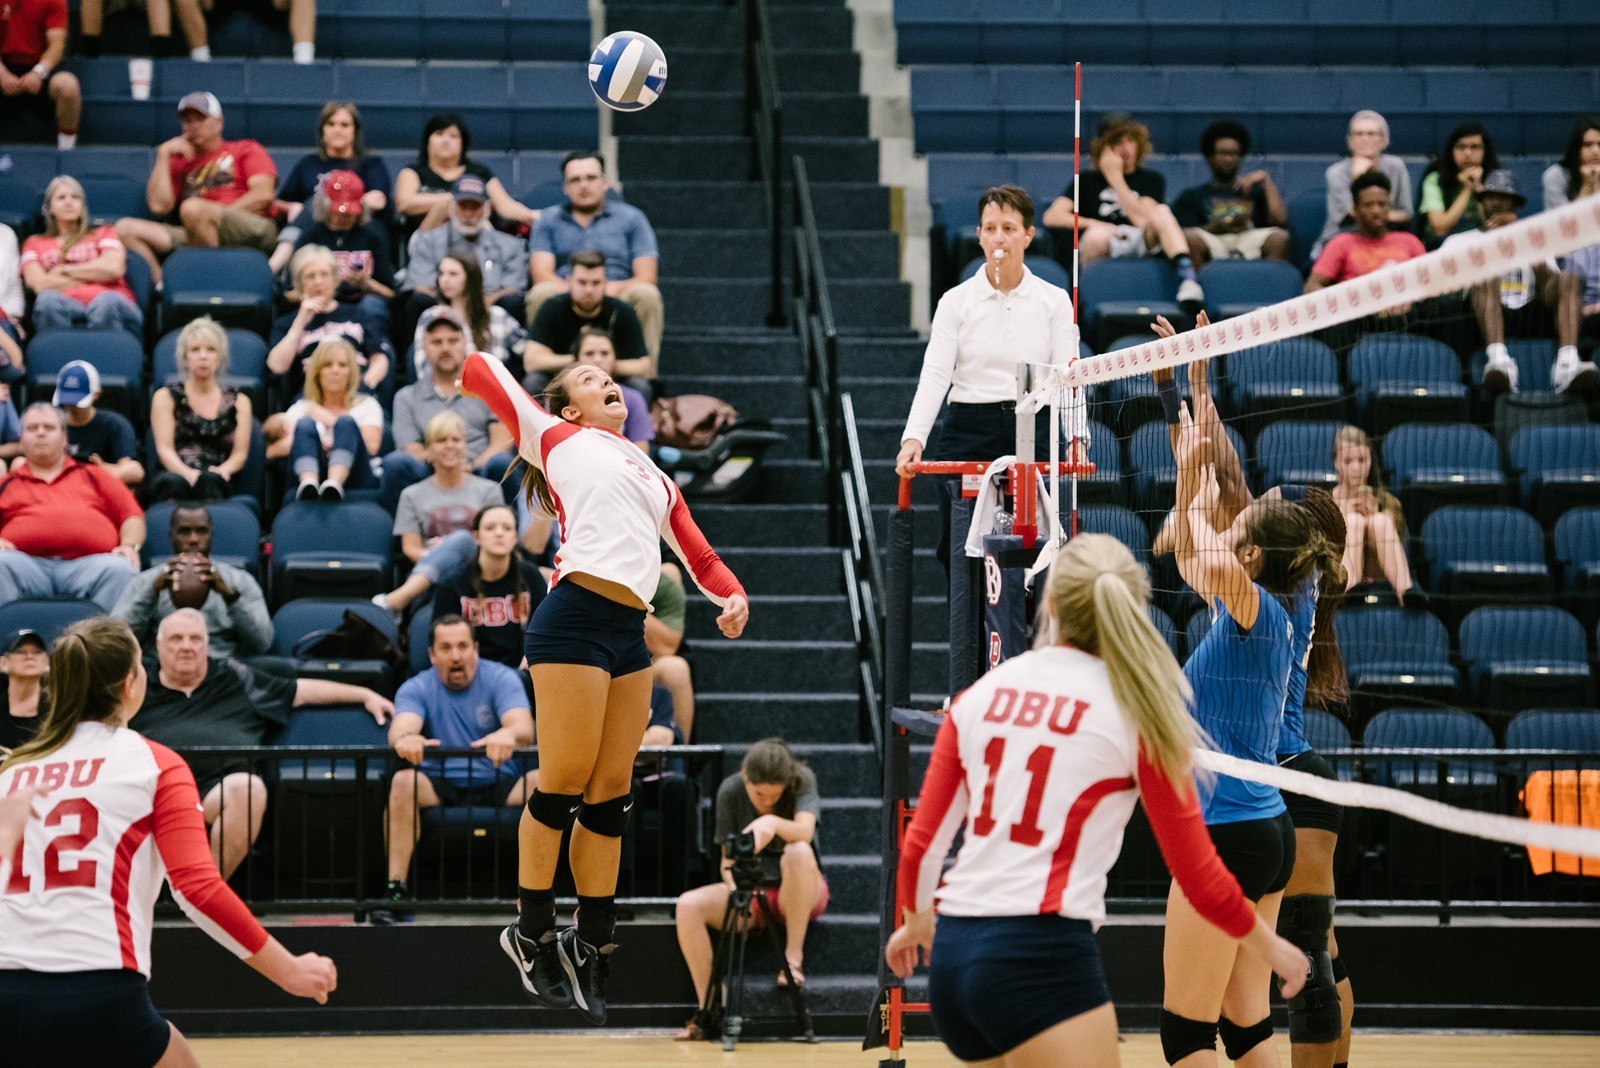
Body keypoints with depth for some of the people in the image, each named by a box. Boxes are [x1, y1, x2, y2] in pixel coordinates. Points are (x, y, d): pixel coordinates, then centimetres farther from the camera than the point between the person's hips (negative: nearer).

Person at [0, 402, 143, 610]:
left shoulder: (94, 476, 30)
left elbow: (131, 515, 21)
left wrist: (130, 545, -1)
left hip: (87, 564, 0)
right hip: (27, 565, 0)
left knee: (120, 568, -34)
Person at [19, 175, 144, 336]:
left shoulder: (103, 233, 28)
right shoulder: (35, 243, 27)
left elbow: (114, 268, 6)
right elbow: (40, 284, 7)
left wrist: (64, 270, 10)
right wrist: (94, 275, 9)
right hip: (68, 308, 0)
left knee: (106, 301, -38)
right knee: (48, 299, -36)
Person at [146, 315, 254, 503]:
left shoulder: (238, 401, 22)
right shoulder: (165, 397, 18)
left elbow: (241, 452, 12)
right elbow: (164, 448, 4)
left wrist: (223, 470, -15)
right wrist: (187, 473, -19)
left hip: (216, 483, 1)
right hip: (176, 474, -1)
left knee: (209, 481, -39)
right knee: (173, 483, -40)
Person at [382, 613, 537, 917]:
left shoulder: (501, 678, -2)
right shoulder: (416, 688, 1)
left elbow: (524, 728, -20)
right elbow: (400, 729, -20)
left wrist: (509, 735, -47)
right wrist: (405, 738, -48)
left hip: (500, 785, 0)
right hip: (440, 786, 0)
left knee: (541, 782, -30)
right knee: (403, 782, -32)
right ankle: (395, 888, -32)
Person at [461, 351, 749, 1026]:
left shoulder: (655, 479, 28)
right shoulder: (557, 437, 11)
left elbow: (698, 553, 23)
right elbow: (480, 371, 8)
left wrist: (732, 595, 5)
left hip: (630, 634, 6)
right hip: (575, 621, -6)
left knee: (610, 795, 4)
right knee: (563, 786, -6)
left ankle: (589, 948, 11)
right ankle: (531, 936, 6)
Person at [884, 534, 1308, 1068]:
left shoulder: (979, 696, 10)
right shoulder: (1139, 713, -1)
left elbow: (921, 845, 11)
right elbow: (1196, 870, 3)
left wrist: (917, 922, 32)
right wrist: (1268, 946, 20)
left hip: (952, 957, 6)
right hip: (1043, 958, -6)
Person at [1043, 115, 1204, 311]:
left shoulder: (1151, 180, 17)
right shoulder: (1088, 181, 17)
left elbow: (1142, 219, -3)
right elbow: (1052, 216, 3)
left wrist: (1115, 177, -1)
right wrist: (1093, 224, -12)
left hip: (1142, 245, 1)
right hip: (1103, 248, -1)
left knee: (1162, 211, -30)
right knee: (1097, 235, -38)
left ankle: (1187, 277, -48)